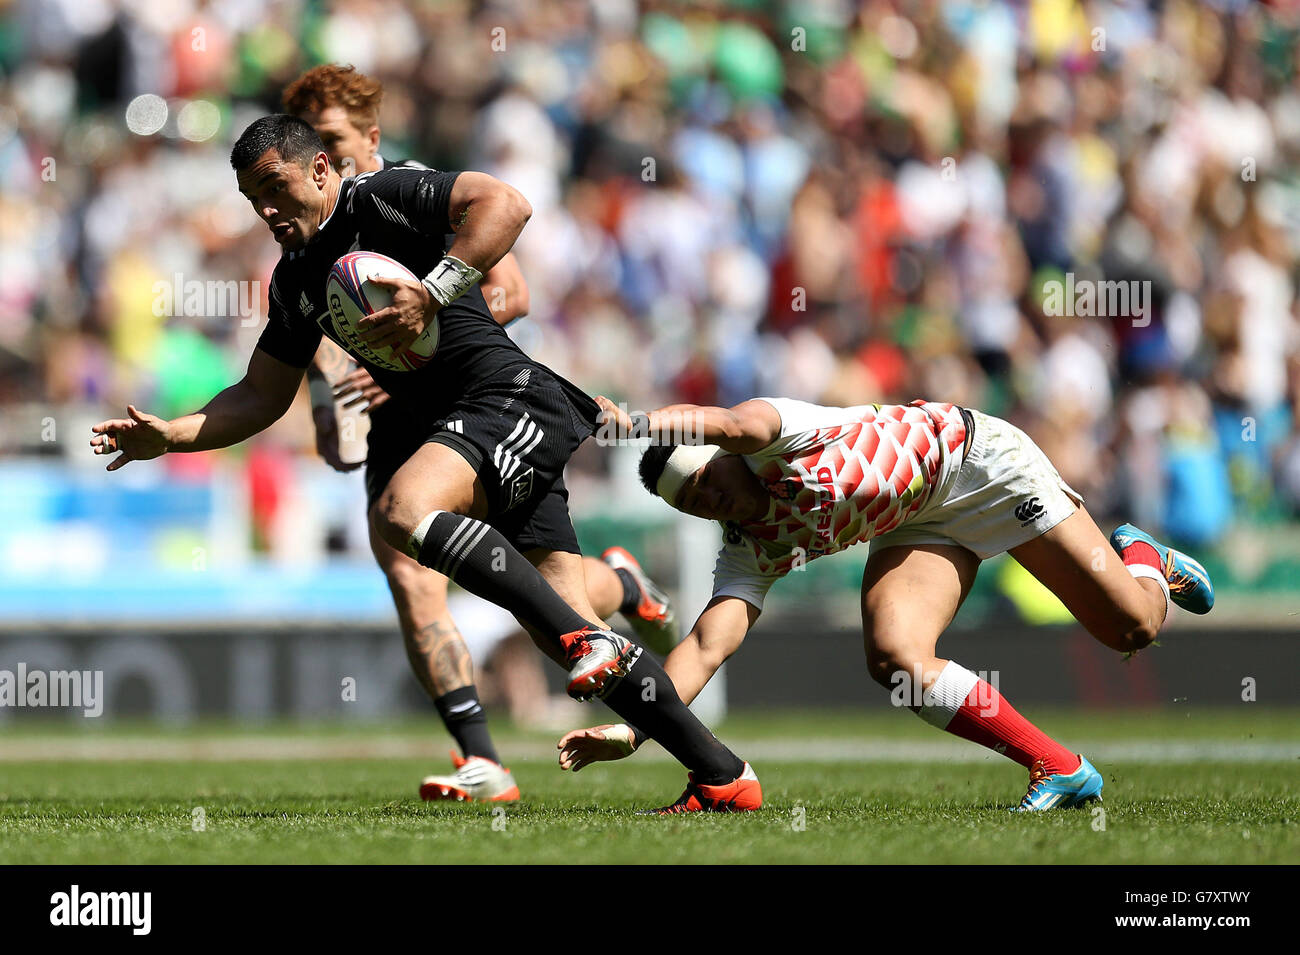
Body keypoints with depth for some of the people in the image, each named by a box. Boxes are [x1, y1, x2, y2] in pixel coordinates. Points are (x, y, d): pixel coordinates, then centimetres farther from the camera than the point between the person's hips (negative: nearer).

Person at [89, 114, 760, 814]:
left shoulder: (383, 198, -3)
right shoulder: (294, 283, 22)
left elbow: (506, 204, -16)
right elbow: (261, 396, 28)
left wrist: (431, 294, -23)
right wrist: (166, 436, 15)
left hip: (509, 396, -8)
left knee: (402, 509, -33)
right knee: (566, 638, -2)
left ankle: (593, 644, -32)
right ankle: (725, 777, 2)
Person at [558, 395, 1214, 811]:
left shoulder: (765, 442, -23)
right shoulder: (750, 550, -9)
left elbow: (738, 424, -48)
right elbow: (708, 644, -20)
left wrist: (638, 423, -61)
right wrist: (633, 730, -33)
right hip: (919, 528, 6)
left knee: (1132, 627, -9)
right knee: (894, 658, -22)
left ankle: (1142, 559, 31)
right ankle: (1058, 770, -11)